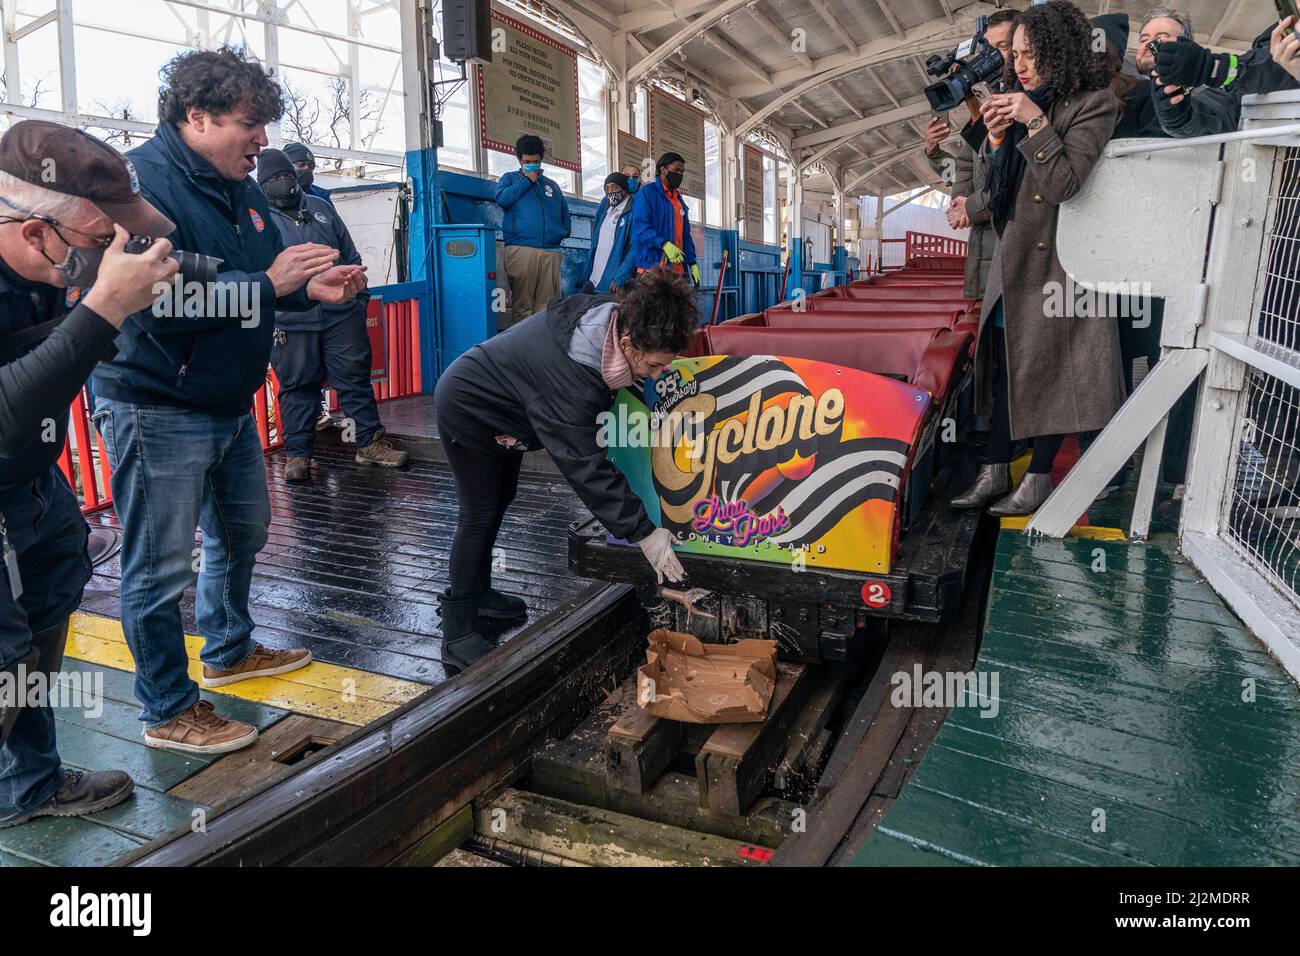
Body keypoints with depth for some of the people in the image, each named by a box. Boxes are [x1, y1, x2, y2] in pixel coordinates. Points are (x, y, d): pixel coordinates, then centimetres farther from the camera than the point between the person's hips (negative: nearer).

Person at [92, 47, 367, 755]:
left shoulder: (241, 190, 10)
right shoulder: (142, 181, -18)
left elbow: (265, 281, 17)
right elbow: (157, 300, -30)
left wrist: (311, 287, -3)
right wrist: (269, 284, -28)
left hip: (229, 404, 10)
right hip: (158, 411, -10)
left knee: (242, 531, 23)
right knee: (161, 568, 2)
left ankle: (228, 650, 45)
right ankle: (168, 711, 19)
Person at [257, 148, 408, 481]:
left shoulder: (321, 208, 16)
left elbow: (351, 256, 19)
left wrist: (360, 296, 13)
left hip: (341, 315, 3)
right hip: (290, 324, -2)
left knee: (356, 378, 4)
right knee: (297, 388, 4)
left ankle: (370, 443, 14)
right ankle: (297, 453, 15)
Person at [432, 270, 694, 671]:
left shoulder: (611, 316, -19)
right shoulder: (571, 375, -42)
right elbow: (586, 466, -38)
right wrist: (643, 532, -35)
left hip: (498, 405, 9)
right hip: (467, 409, -9)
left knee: (499, 502, 18)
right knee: (480, 514, -5)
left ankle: (477, 592, 36)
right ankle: (457, 635, 4)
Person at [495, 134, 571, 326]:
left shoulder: (551, 185, 27)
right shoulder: (510, 179, 17)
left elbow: (565, 212, 31)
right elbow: (502, 198, -3)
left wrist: (564, 230, 13)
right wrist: (527, 180, 2)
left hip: (551, 252, 3)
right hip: (521, 250, -3)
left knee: (547, 304, -2)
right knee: (521, 305, -11)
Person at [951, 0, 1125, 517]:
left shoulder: (1094, 103, -8)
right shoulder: (1023, 104, 14)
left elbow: (1063, 184, -19)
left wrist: (1035, 122, -19)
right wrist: (997, 135, -1)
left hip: (1057, 257, -7)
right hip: (1015, 256, 7)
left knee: (1047, 367, -1)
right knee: (1006, 363, 6)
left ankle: (1039, 479, 9)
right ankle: (995, 472, 11)